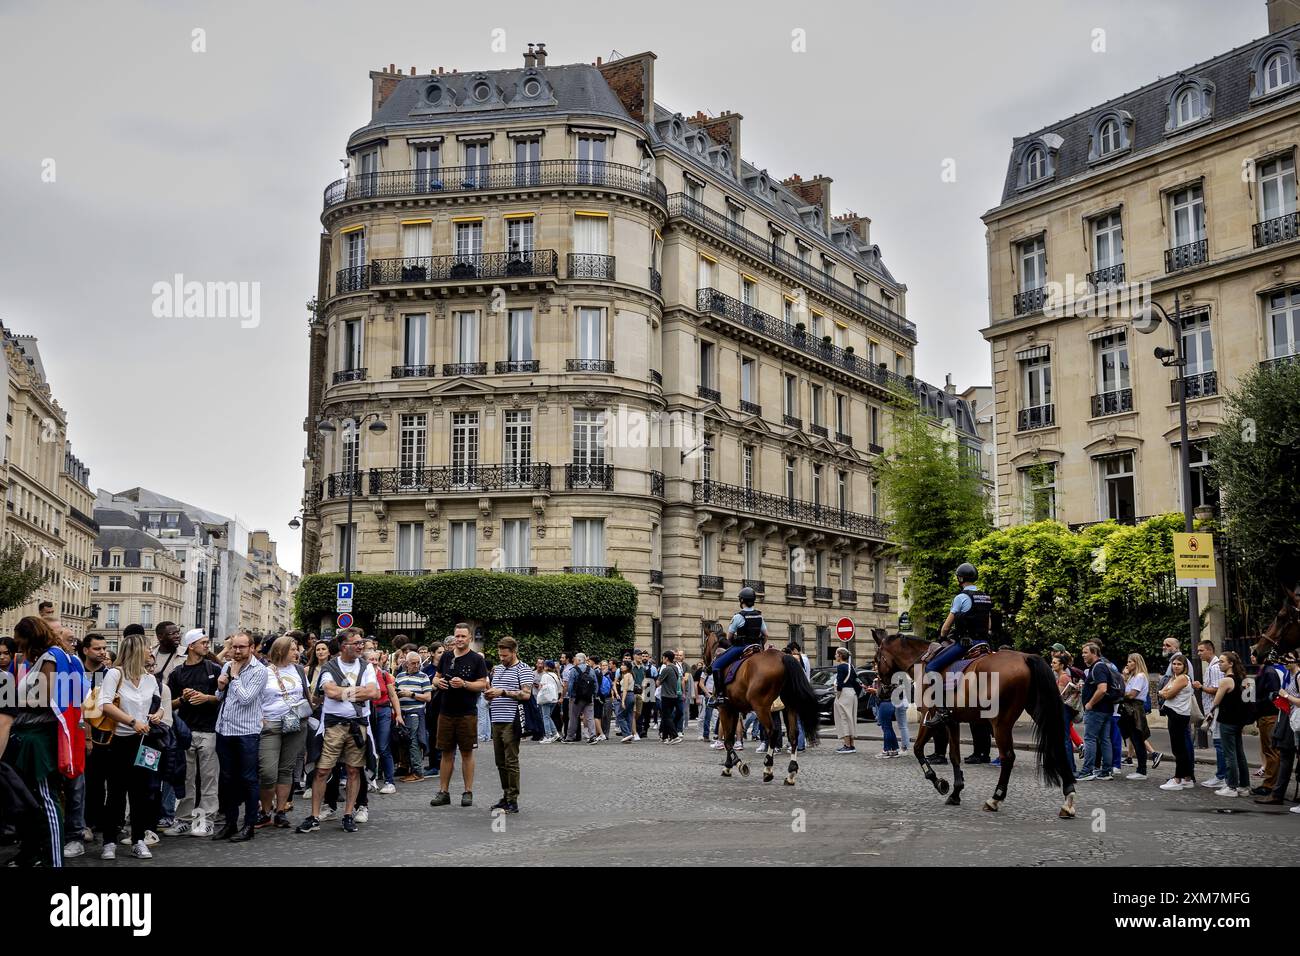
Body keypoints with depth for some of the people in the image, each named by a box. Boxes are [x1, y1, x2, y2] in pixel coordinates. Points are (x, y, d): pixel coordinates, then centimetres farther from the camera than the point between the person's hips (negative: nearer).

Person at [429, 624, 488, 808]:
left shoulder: (477, 659, -3)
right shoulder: (446, 657, 11)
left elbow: (482, 684, -7)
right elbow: (436, 678, 19)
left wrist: (464, 684, -22)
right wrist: (438, 682, -4)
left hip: (467, 713, -4)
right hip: (446, 711, 4)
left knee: (467, 752, 3)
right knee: (446, 752, 8)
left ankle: (468, 792, 10)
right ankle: (443, 792, 14)